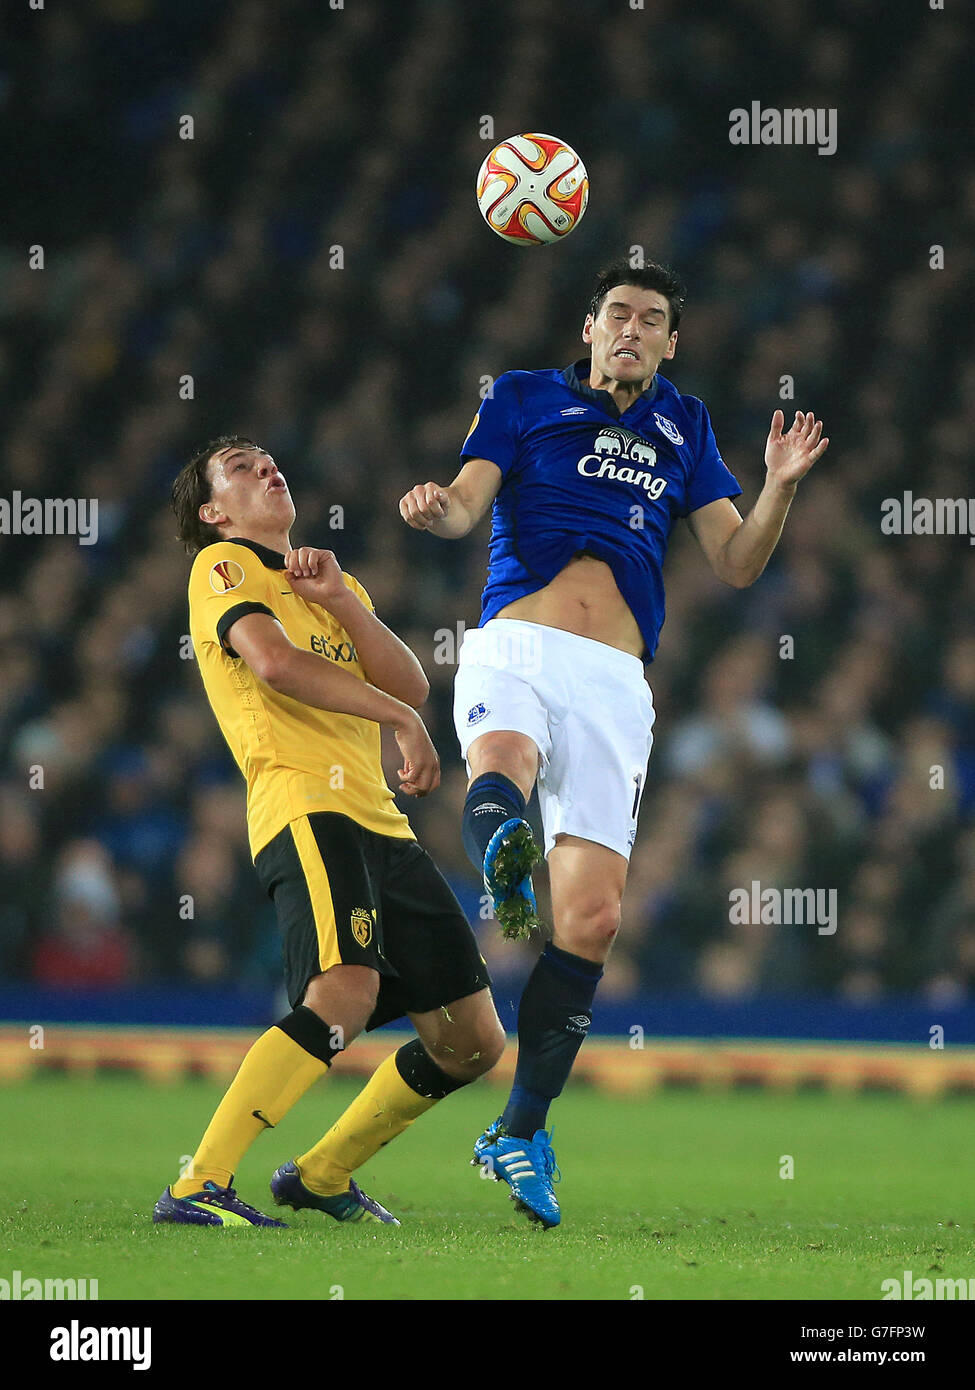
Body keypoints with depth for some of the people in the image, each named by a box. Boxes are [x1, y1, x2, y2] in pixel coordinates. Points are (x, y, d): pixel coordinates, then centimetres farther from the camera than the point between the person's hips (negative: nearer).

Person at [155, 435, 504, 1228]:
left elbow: (410, 683, 13)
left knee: (473, 1040, 6)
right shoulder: (223, 566, 7)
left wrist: (340, 601, 1)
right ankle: (198, 1188, -33)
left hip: (380, 820, 8)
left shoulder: (338, 584, 28)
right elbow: (275, 661, -11)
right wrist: (402, 718, -10)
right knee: (346, 991, -31)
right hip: (306, 805, -8)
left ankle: (321, 1175, 20)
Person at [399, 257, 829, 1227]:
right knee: (502, 770, -39)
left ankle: (520, 1131, 3)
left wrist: (779, 488, 0)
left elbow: (735, 565, 18)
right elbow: (467, 506, 2)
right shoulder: (525, 399, 15)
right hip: (515, 646, -2)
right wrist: (436, 510, -22)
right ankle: (507, 878, -72)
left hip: (615, 681, 2)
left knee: (593, 915, -6)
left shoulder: (683, 429, 23)